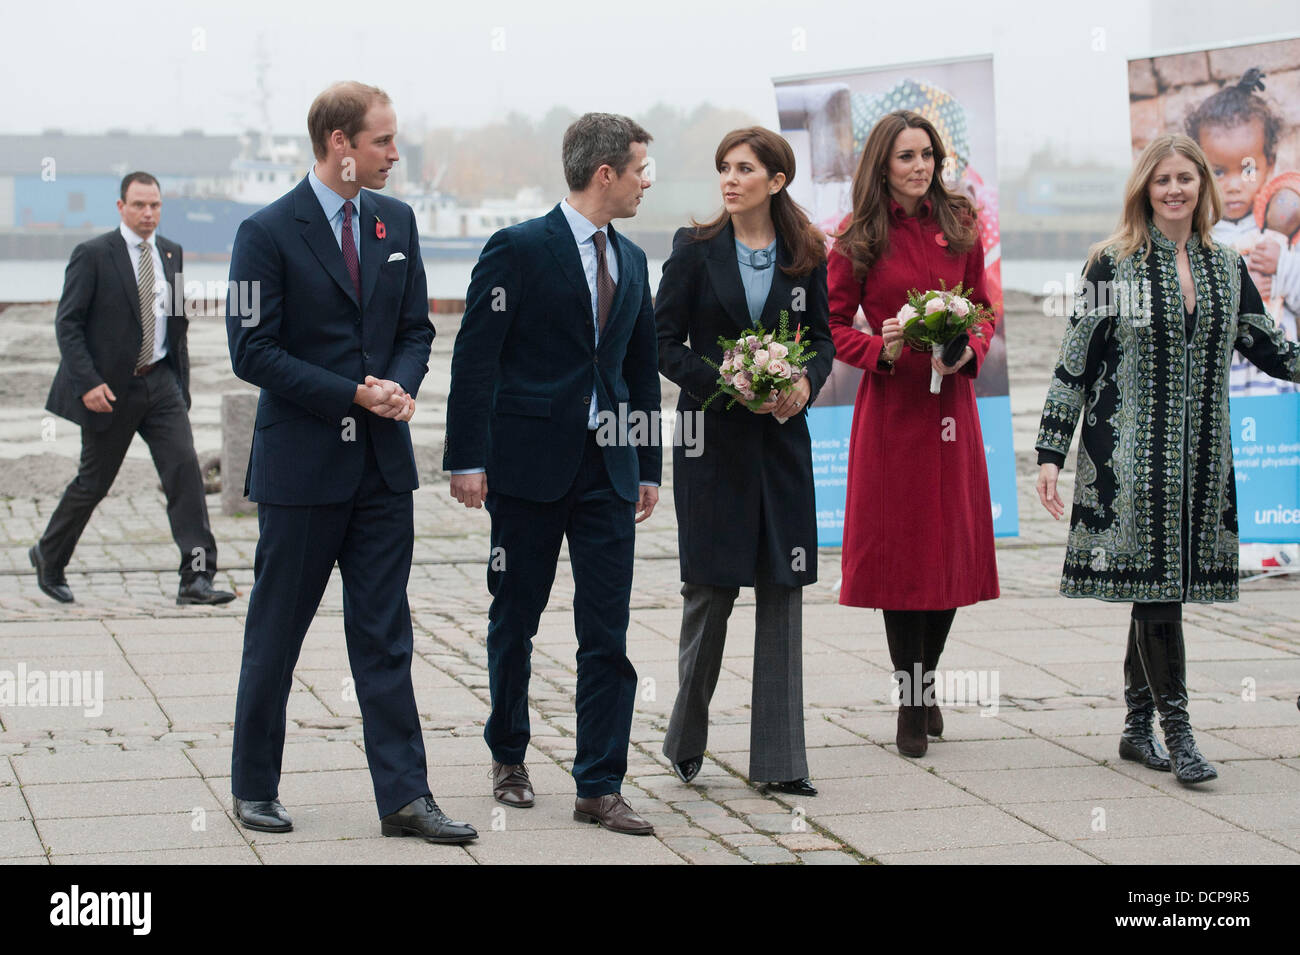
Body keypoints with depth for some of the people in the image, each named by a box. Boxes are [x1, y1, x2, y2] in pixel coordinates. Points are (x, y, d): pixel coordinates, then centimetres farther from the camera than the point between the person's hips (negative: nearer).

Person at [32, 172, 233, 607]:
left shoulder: (171, 253, 9)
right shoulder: (93, 254, -8)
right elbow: (67, 323, -10)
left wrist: (181, 383, 14)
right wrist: (88, 383, -20)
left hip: (161, 381, 4)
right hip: (110, 389, -4)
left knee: (184, 466, -11)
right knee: (94, 481, 7)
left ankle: (196, 578, -12)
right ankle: (48, 556, 32)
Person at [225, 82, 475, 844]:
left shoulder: (396, 222, 8)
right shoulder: (269, 232, -9)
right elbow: (253, 352, -12)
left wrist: (400, 386, -8)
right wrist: (355, 396, -16)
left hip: (382, 462, 5)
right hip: (302, 464, -5)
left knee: (385, 635, 4)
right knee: (276, 635, 7)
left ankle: (405, 796, 5)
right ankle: (255, 787, 20)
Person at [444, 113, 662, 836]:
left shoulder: (630, 260, 13)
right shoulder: (518, 250, -7)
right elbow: (475, 360, -9)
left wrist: (648, 466, 16)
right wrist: (468, 458, -13)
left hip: (608, 468, 5)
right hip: (530, 464, -5)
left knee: (608, 633, 0)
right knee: (515, 621, 9)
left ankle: (601, 788, 3)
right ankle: (510, 756, 27)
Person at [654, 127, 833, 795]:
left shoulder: (806, 255, 6)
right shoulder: (695, 249, 0)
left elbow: (822, 336, 13)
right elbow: (665, 344, -2)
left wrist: (805, 381, -9)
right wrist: (728, 384, -16)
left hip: (781, 437, 2)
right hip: (713, 437, -2)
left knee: (782, 591, 1)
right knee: (710, 589, -1)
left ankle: (779, 760, 7)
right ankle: (686, 741, 19)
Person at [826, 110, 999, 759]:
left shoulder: (959, 229, 6)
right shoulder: (859, 240, -2)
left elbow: (982, 309, 13)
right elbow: (833, 326, 2)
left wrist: (969, 351, -7)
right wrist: (882, 349, -15)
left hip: (949, 404, 3)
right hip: (889, 406, -3)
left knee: (952, 546, 6)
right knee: (897, 546, 0)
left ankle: (928, 681, 24)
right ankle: (911, 702, 10)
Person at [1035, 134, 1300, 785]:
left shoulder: (1226, 266, 10)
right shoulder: (1115, 264, -3)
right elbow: (1074, 363, -4)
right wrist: (1050, 452, -7)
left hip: (1201, 454, 4)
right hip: (1129, 450, -4)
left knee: (1163, 584, 8)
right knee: (1152, 579, -7)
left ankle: (1137, 727, 16)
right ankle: (1176, 730, -5)